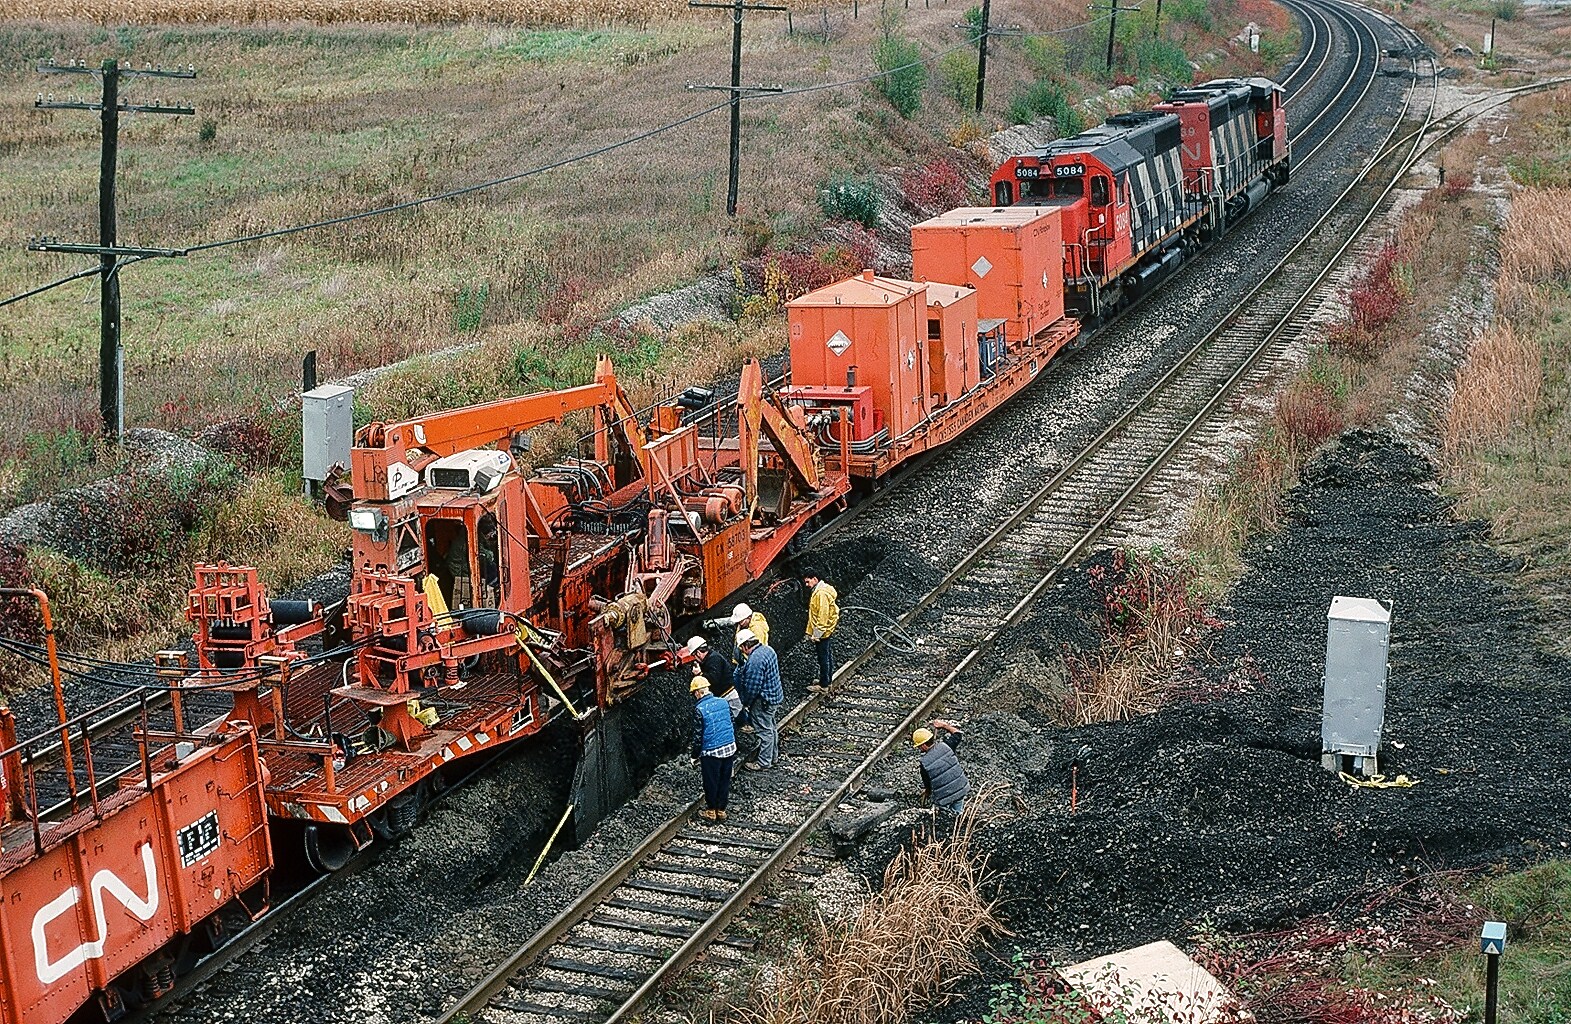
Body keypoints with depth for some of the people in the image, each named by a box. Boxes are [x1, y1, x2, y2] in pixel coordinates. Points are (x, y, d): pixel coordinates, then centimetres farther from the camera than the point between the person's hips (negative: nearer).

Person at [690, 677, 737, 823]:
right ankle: (721, 811, 27)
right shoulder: (723, 702, 2)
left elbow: (698, 736, -13)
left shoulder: (699, 709, -15)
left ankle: (711, 812, 24)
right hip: (729, 748, 6)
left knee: (711, 783, 11)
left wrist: (695, 755, 0)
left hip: (711, 752, -5)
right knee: (725, 781, 16)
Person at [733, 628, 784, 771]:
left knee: (765, 730, 2)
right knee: (772, 727, 21)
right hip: (776, 695, 10)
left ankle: (764, 762, 12)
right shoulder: (768, 649, 1)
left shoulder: (755, 660, -28)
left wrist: (746, 702, -9)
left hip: (764, 700, -10)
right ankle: (773, 755, 35)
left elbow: (752, 687, -25)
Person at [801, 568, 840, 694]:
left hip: (822, 633, -10)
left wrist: (816, 634, -21)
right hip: (828, 631, 10)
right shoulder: (817, 591, 9)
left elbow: (823, 616, -25)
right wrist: (809, 631, 19)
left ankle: (824, 685, 6)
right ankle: (828, 680, 31)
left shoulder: (821, 594, -24)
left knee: (823, 658, -1)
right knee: (828, 656, 19)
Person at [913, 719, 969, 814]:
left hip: (944, 798, -5)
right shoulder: (945, 746, -13)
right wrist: (944, 725, 17)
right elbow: (958, 734, 7)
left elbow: (927, 785, -4)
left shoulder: (924, 763, -19)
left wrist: (926, 793, 17)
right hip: (962, 789, 5)